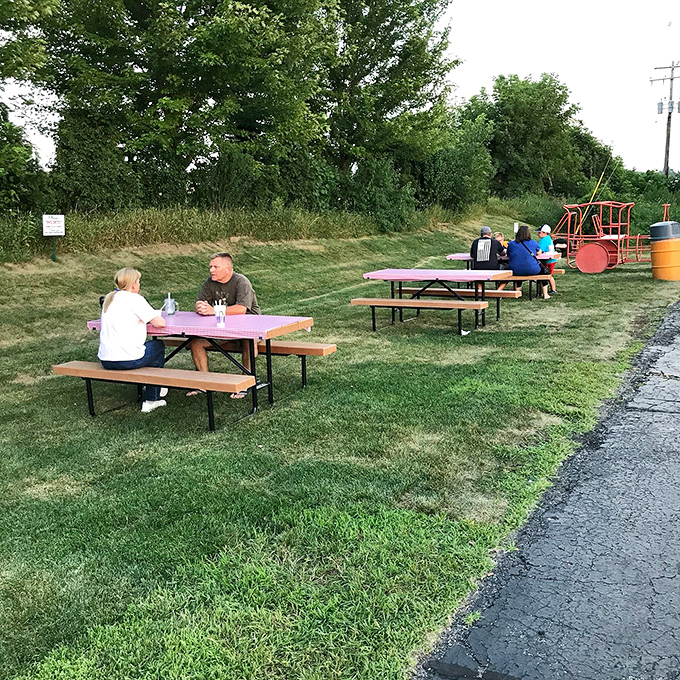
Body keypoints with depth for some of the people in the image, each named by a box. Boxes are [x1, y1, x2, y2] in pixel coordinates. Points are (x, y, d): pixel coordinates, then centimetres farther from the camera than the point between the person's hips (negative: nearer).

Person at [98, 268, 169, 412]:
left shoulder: (109, 298, 12)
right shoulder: (134, 299, -11)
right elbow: (160, 323, -11)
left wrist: (143, 318, 21)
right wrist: (158, 318, 11)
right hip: (127, 361, -8)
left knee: (145, 345, 31)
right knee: (158, 346, 20)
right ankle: (151, 399, 25)